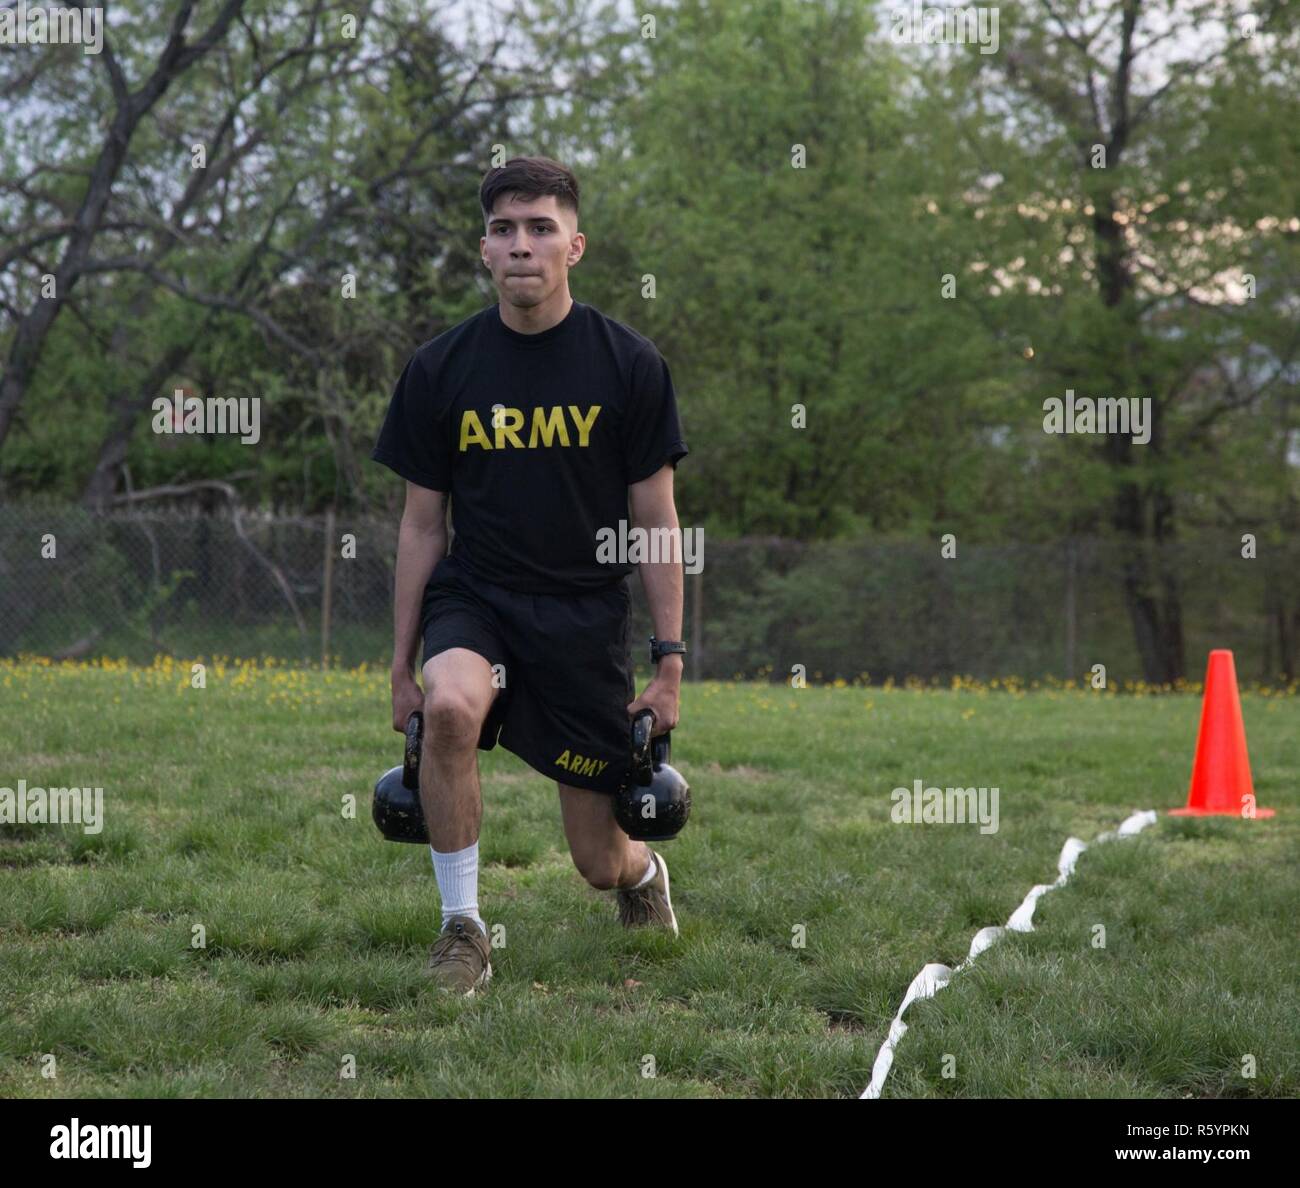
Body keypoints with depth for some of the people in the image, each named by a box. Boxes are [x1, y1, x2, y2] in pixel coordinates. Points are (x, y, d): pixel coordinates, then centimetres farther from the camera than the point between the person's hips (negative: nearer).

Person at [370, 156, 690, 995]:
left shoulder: (628, 365, -5)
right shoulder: (441, 369, -2)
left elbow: (655, 524, -1)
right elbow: (422, 526, 5)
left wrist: (670, 662, -5)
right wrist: (402, 666, 5)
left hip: (586, 612, 0)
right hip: (473, 597, 1)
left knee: (600, 861, 3)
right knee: (450, 709, -36)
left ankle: (645, 873, 43)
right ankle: (463, 931, -19)